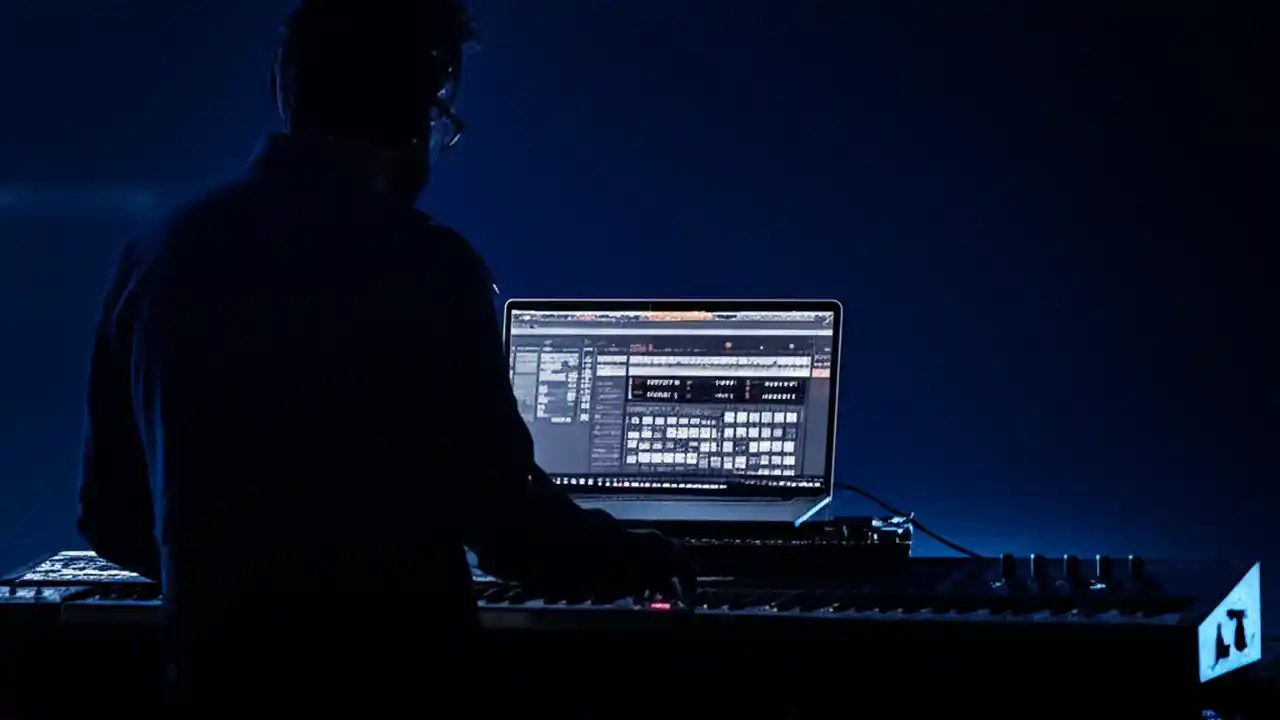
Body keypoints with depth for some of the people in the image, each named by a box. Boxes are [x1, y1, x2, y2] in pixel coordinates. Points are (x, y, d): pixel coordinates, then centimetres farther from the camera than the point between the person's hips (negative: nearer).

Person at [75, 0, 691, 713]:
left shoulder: (158, 256, 2)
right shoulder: (428, 268, -13)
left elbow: (114, 518, 11)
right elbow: (504, 515, -11)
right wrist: (635, 559, 9)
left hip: (219, 672, 4)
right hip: (397, 676, -4)